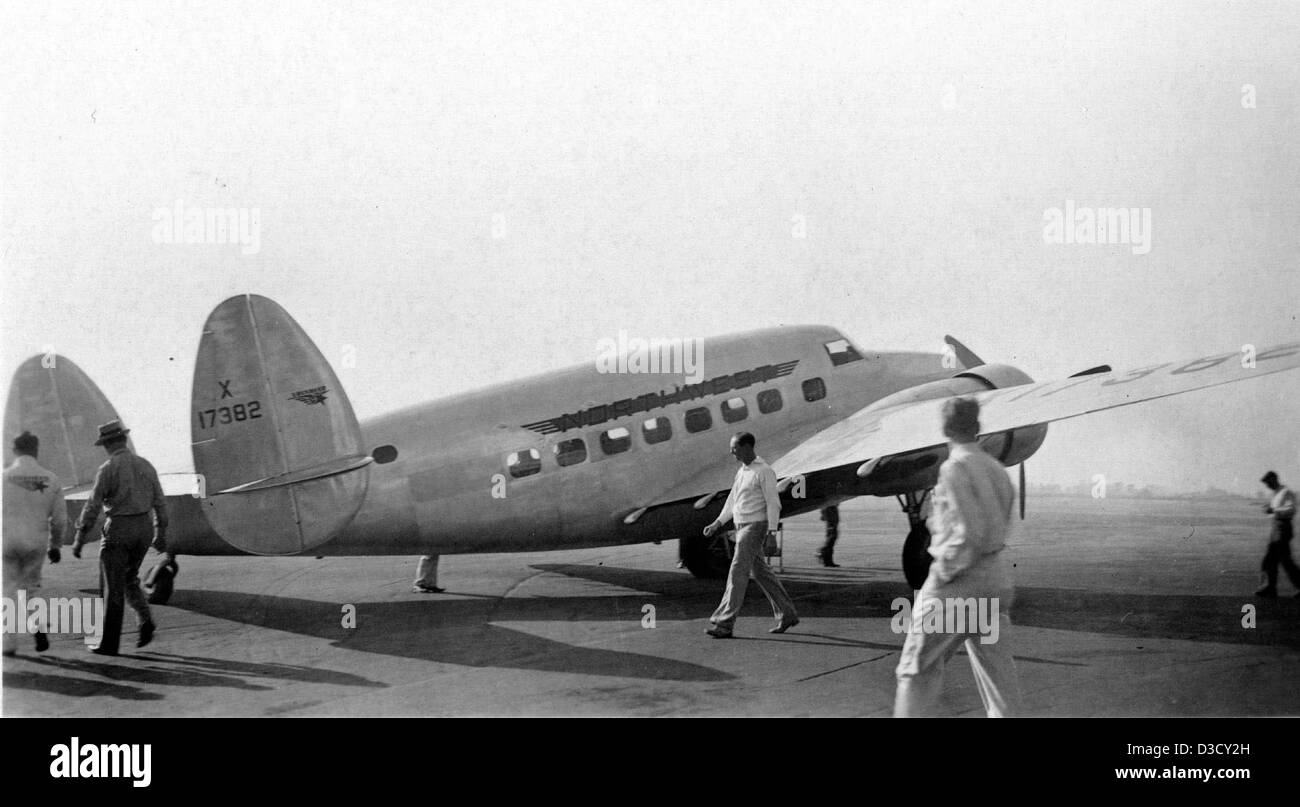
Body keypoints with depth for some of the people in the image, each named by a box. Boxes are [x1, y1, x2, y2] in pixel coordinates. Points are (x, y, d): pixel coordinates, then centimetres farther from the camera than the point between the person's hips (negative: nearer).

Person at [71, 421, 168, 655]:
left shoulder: (108, 469, -12)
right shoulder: (145, 465, 5)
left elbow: (93, 506, -14)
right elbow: (159, 502, 9)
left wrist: (79, 538, -8)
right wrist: (161, 534, 18)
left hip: (118, 530, -6)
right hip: (144, 529, 6)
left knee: (113, 587, 3)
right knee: (129, 579, 24)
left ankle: (109, 643, 8)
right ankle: (145, 621, 3)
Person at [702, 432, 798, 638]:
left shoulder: (764, 471, -13)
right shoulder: (742, 471, 14)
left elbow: (773, 503, -15)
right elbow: (732, 501, 21)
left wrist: (772, 531, -22)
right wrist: (717, 524, 14)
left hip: (755, 528, -9)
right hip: (741, 528, 9)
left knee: (737, 573, -12)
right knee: (760, 573, 13)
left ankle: (725, 624, -14)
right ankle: (787, 614, 22)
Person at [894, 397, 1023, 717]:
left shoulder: (955, 469, -15)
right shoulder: (996, 469, 9)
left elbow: (969, 532, -21)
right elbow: (1000, 525, 12)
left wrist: (943, 571, -13)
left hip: (960, 581, -7)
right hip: (998, 575, 7)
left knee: (918, 666, 3)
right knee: (996, 664, 11)